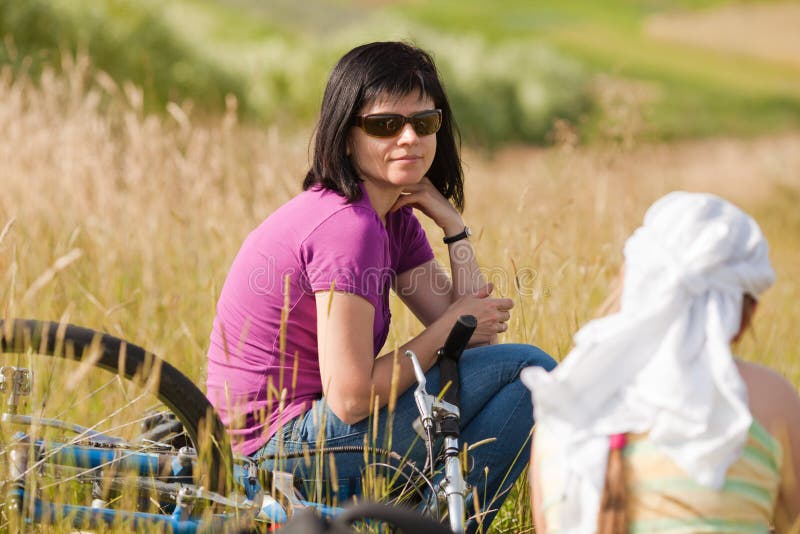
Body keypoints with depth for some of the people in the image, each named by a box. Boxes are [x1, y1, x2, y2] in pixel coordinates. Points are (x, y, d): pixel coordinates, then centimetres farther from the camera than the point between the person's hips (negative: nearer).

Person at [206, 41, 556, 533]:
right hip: (287, 445, -9)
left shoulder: (396, 217, 8)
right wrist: (448, 328, -11)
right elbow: (351, 400, -22)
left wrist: (452, 223, -4)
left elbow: (473, 328, 2)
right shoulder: (347, 225, -20)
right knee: (529, 370, -10)